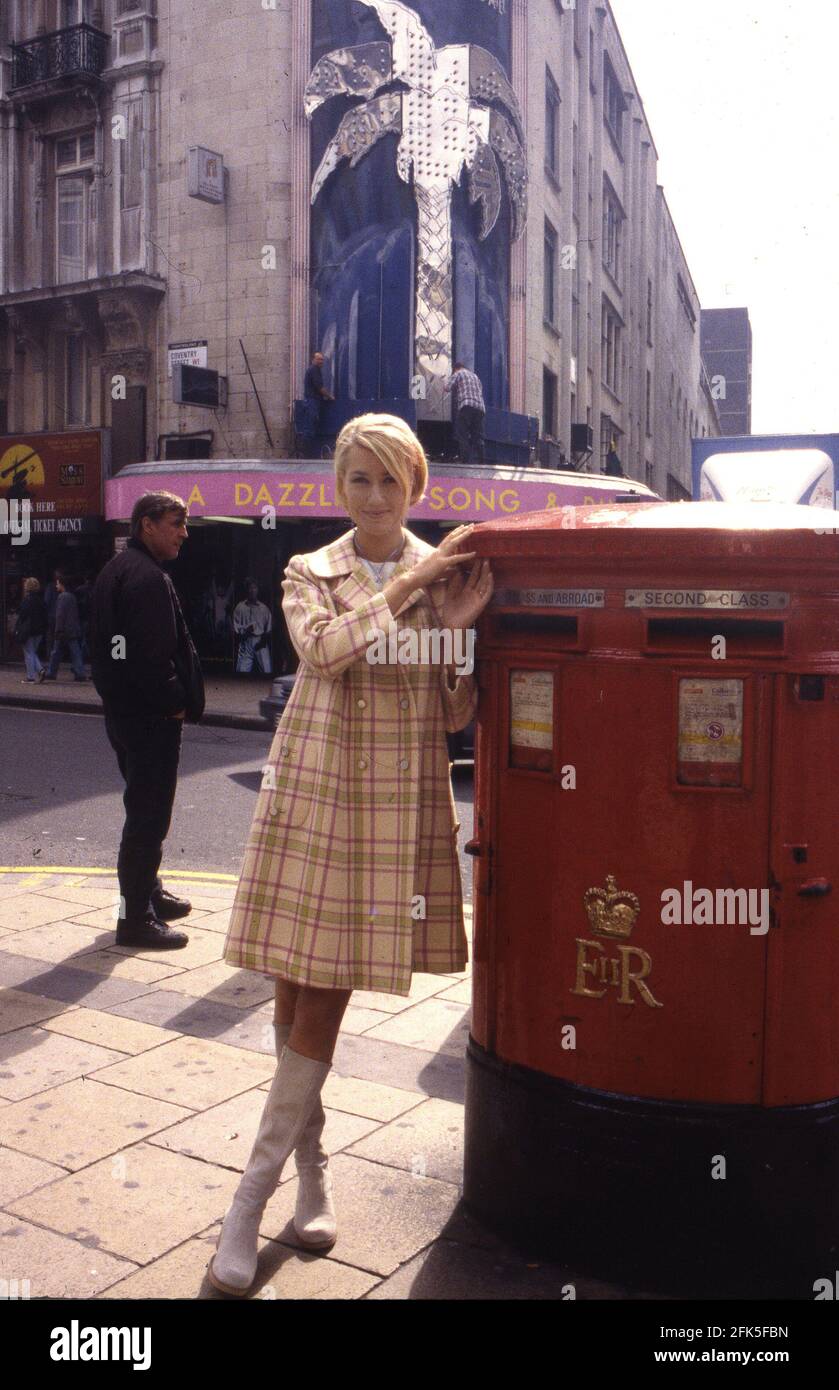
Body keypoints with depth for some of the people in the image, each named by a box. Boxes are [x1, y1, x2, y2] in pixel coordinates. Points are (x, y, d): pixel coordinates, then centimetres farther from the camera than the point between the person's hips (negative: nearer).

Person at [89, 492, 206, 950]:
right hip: (151, 717, -11)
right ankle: (136, 918, 2)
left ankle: (148, 893, 35)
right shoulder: (148, 577, -18)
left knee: (145, 808, 21)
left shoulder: (114, 571, 15)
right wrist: (176, 702, -13)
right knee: (149, 814, -4)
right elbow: (153, 655, -25)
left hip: (122, 710, 11)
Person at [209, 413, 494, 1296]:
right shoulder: (309, 576, 6)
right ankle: (311, 1164, 29)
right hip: (311, 792, 1)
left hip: (402, 801, -1)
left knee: (329, 989, -1)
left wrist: (459, 625, -11)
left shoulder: (446, 576, 6)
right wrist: (410, 584, -19)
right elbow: (323, 647, -17)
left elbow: (456, 714, 3)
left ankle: (252, 1196, 10)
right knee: (295, 984, 5)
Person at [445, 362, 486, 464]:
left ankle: (466, 461, -14)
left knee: (463, 436, -5)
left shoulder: (457, 374, 9)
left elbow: (447, 387, 4)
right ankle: (478, 461, 2)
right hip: (480, 408, 6)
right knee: (478, 437, 6)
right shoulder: (475, 376, 28)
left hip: (466, 406, -6)